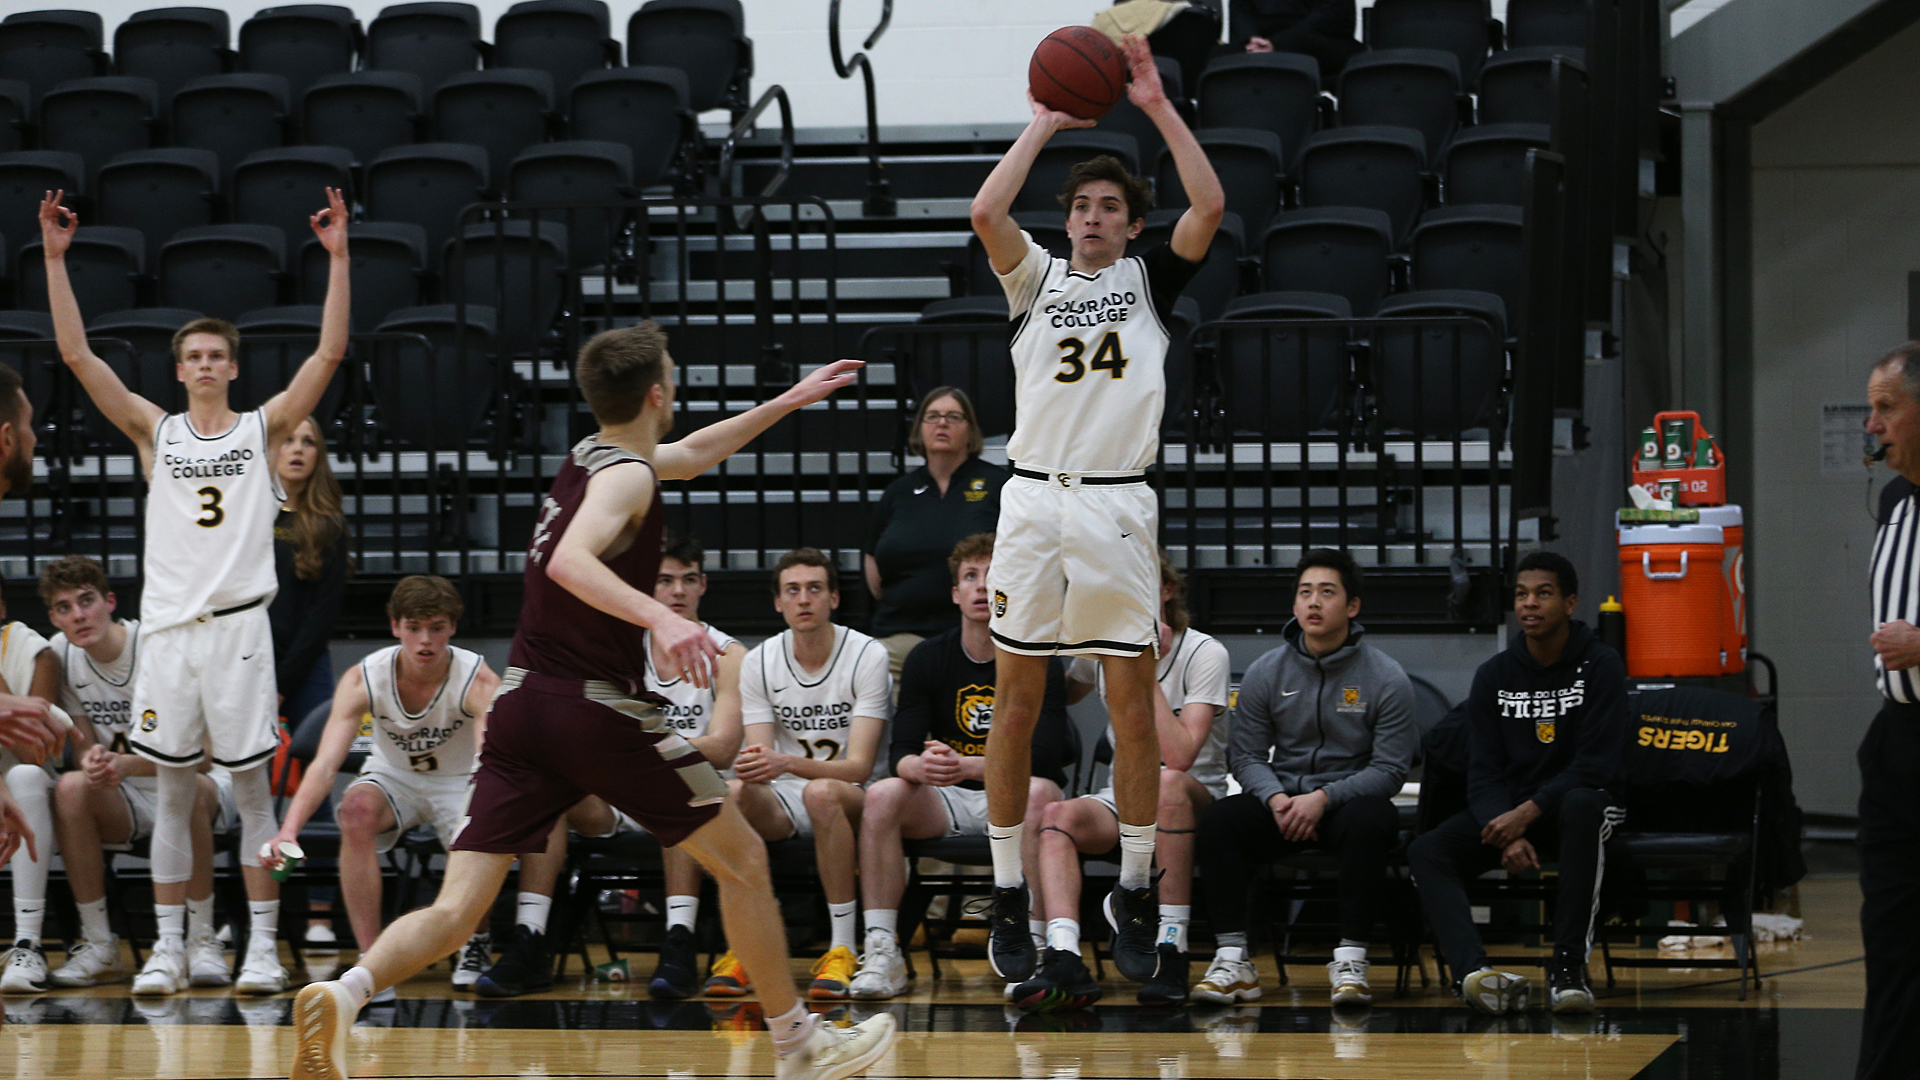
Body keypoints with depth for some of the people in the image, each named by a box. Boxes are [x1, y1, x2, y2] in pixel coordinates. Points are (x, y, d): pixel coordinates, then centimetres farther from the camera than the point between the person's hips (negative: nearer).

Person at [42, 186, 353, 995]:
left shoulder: (264, 427, 6)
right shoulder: (154, 430, 10)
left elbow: (329, 354, -3)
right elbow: (77, 355, 3)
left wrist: (338, 258, -11)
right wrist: (56, 259, -4)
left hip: (239, 624, -2)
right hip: (169, 624, 2)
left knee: (253, 789, -1)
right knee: (173, 791, 5)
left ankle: (262, 948, 1)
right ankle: (169, 947, 10)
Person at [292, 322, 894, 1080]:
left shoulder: (588, 459, 17)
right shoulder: (627, 476, -9)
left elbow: (693, 455, 37)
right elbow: (570, 561, -29)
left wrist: (789, 402, 42)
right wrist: (660, 617, -41)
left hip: (521, 706, 7)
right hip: (598, 708, -7)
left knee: (456, 911, -4)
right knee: (743, 861, 11)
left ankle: (345, 994, -30)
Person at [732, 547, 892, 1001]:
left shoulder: (868, 657, -10)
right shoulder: (759, 662, 1)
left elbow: (859, 766, -18)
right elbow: (760, 756, -4)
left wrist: (788, 763, -36)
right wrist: (751, 767, -31)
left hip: (852, 799, -3)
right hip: (781, 799, 3)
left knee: (822, 793, -39)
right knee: (733, 791, -31)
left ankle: (843, 951, -32)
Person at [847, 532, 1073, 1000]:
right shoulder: (926, 659, 5)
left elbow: (1043, 756, -16)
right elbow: (901, 751, -4)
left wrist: (967, 766, -32)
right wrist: (921, 767, -30)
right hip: (945, 803, 2)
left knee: (1039, 792, -36)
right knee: (882, 795, -27)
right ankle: (881, 954, -28)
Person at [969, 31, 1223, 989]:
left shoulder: (1150, 279, 11)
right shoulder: (1037, 277, 11)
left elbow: (1210, 207, -6)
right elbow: (985, 213, -8)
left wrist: (1158, 106, -7)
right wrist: (1045, 124, -2)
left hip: (1119, 505, 0)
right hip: (1035, 501, 0)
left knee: (1133, 703, 1)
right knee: (1017, 701, 1)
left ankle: (1134, 894, 11)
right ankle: (1008, 898, 8)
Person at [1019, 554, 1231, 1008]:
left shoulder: (1204, 654, -11)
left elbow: (1179, 756, -24)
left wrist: (1147, 672, -21)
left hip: (1195, 803, -4)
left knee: (1168, 785, -40)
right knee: (1057, 814, -28)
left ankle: (1171, 951, -38)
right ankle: (1064, 962, -47)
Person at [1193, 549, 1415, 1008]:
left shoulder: (1386, 678, -3)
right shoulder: (1266, 672, 5)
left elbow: (1390, 769, -6)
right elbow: (1246, 755, 7)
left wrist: (1324, 798, -20)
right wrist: (1275, 798, -15)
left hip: (1350, 799, -2)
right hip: (1282, 801, 3)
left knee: (1368, 822, -38)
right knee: (1218, 820, -27)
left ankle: (1350, 958, -33)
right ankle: (1232, 959, -26)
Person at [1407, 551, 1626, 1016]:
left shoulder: (1601, 666, -5)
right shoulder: (1494, 676, 6)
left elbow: (1595, 764, -13)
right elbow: (1483, 771, 0)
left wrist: (1528, 813, -24)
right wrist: (1507, 834, -20)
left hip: (1577, 799, -3)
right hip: (1507, 809, 3)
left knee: (1581, 806, -41)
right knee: (1426, 851, -24)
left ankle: (1568, 964, -40)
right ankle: (1473, 970, -49)